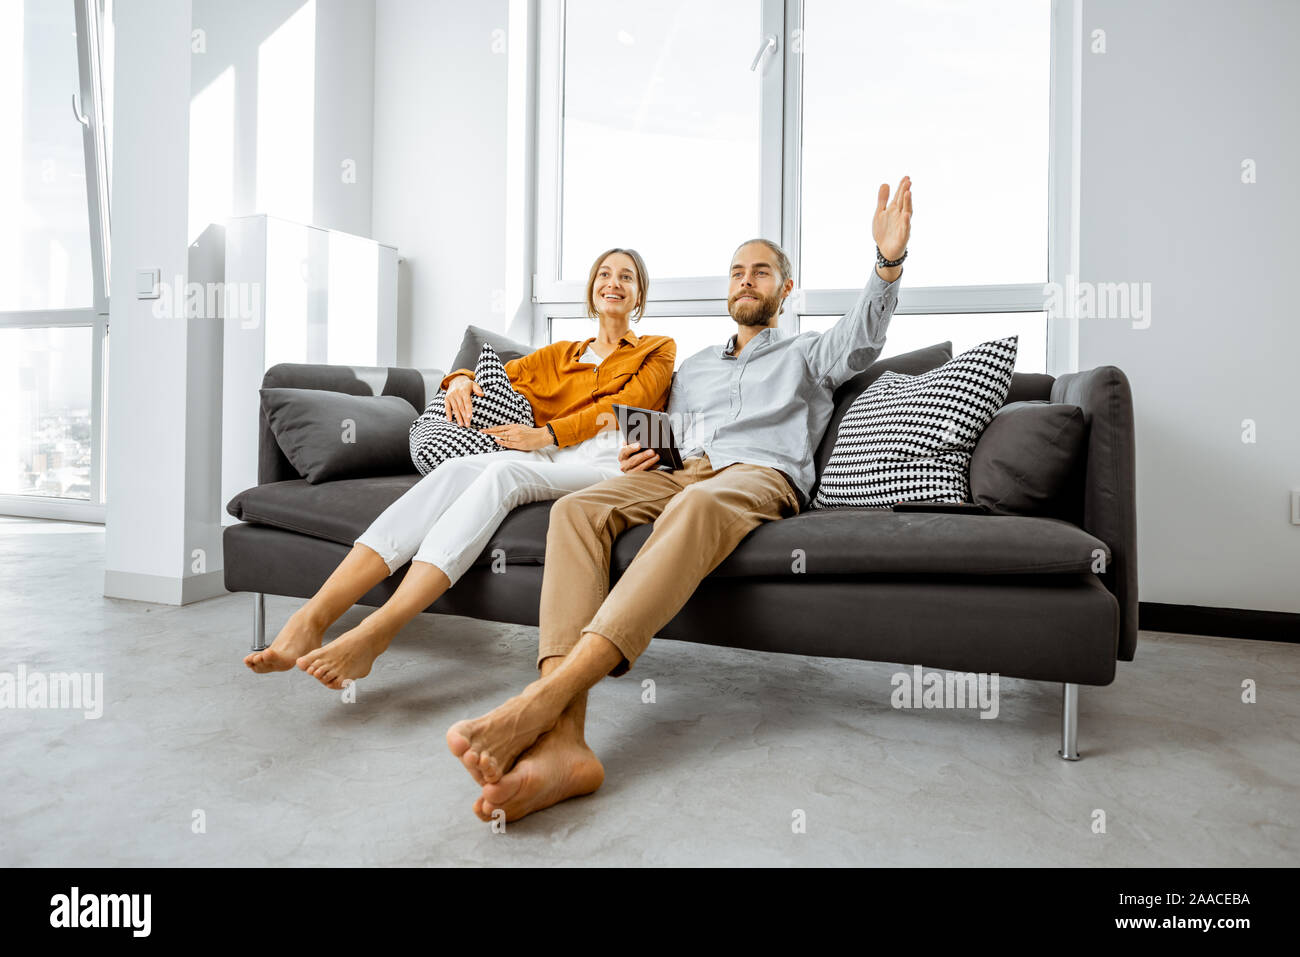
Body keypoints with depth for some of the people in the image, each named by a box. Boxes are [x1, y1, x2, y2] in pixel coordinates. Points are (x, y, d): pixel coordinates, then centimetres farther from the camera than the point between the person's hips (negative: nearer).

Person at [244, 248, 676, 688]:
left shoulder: (658, 351, 21)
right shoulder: (560, 353, 32)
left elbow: (626, 404, 3)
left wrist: (546, 435, -8)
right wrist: (462, 379, 3)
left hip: (605, 458, -3)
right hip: (544, 456, 4)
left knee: (502, 472, -35)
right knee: (451, 471, -28)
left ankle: (375, 632, -47)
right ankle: (309, 621, -40)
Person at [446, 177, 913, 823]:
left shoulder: (806, 354, 24)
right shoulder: (693, 368, 34)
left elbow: (861, 340, 2)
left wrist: (889, 261, -15)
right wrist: (639, 456, 6)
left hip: (762, 475, -3)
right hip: (682, 471, 4)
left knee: (698, 503, -42)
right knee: (575, 510, -28)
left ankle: (541, 700, -52)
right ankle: (560, 743, -46)